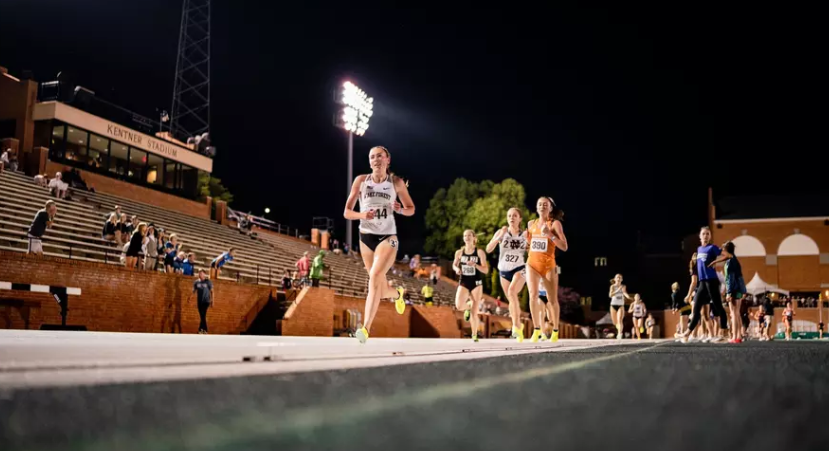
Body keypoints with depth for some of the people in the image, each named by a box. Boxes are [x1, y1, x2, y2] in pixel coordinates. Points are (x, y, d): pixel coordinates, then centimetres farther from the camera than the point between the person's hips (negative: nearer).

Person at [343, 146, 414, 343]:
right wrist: (361, 215, -20)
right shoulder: (361, 180, 2)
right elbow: (347, 212, 2)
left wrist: (400, 209, -13)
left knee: (374, 277, -25)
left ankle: (366, 328, -27)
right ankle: (398, 293, 48)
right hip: (366, 237, 2)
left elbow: (411, 209, 10)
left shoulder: (396, 182, 1)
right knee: (382, 291, 10)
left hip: (387, 237, -2)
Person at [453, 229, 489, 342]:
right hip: (463, 283, 2)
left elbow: (486, 270, -5)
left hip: (476, 283, -2)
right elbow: (454, 264, 18)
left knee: (474, 312, -2)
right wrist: (457, 269, -5)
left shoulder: (480, 252, -5)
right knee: (459, 306, -21)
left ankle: (474, 335, 18)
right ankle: (468, 306, 17)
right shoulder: (459, 252, 2)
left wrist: (475, 265, -21)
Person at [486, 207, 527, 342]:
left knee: (512, 291, -30)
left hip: (519, 269, -3)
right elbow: (488, 249, -12)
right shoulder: (501, 232, -3)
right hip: (504, 271, 3)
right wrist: (500, 236, -22)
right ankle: (518, 326, 37)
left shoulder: (525, 235, -2)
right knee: (512, 301, 13)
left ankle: (516, 325, -27)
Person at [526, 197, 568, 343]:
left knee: (552, 299, 6)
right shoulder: (531, 224, 9)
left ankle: (555, 331, 23)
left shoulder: (555, 223, -4)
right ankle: (536, 329, -12)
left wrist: (549, 234, -22)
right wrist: (526, 237, 3)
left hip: (548, 265, -2)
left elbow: (564, 247, -12)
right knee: (533, 294, -18)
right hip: (532, 263, 3)